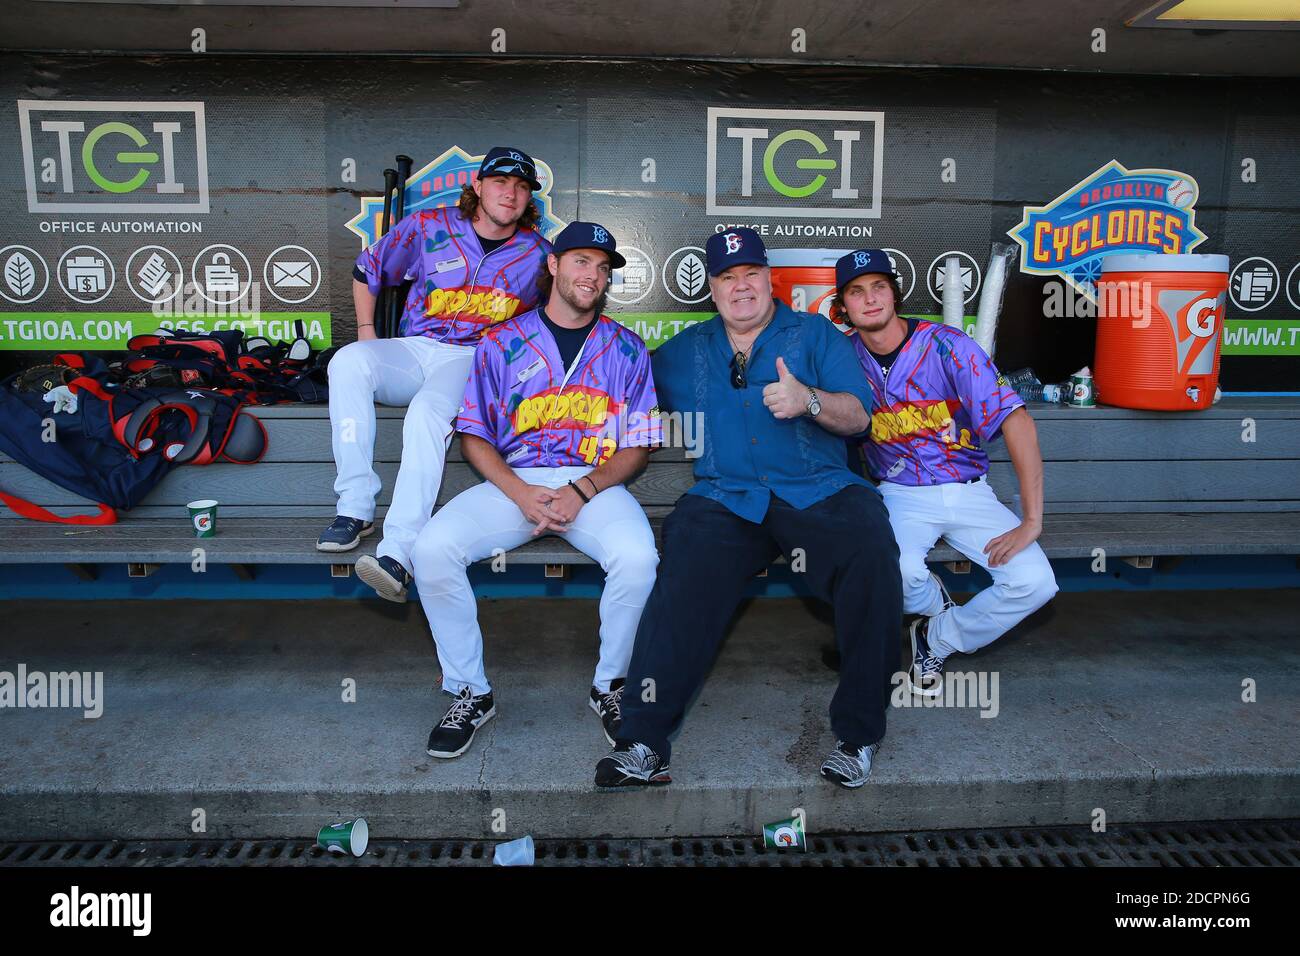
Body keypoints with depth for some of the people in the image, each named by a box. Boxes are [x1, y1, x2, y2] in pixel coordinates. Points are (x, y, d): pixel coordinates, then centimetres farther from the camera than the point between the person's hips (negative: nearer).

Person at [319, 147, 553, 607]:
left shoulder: (537, 252, 7)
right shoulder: (430, 226, 6)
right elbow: (368, 269, 18)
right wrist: (366, 332, 9)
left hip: (475, 360, -2)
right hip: (413, 350, 3)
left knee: (429, 412, -36)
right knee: (348, 362, -29)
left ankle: (397, 554, -45)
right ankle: (355, 509, -27)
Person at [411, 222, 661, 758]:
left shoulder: (626, 349, 12)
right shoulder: (502, 342, 11)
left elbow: (637, 446, 7)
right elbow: (474, 436, 6)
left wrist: (582, 490, -11)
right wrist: (520, 493, -11)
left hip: (595, 485, 0)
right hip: (513, 482, 1)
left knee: (637, 556, -32)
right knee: (432, 549, -24)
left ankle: (610, 685, -4)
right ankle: (469, 693, -4)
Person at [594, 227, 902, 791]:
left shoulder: (814, 334, 15)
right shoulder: (683, 351, 22)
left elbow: (858, 415, 4)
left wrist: (809, 400, -16)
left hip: (822, 491, -1)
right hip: (725, 497, 1)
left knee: (872, 553, -32)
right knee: (686, 569, -31)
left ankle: (859, 734, -18)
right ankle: (643, 742, -28)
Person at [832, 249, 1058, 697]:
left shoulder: (947, 345, -13)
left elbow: (1017, 421, -17)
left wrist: (1032, 521, -22)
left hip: (967, 490, 0)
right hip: (900, 494, 0)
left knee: (1035, 582, -20)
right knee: (898, 572, -32)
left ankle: (935, 640, 6)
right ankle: (937, 605, 8)